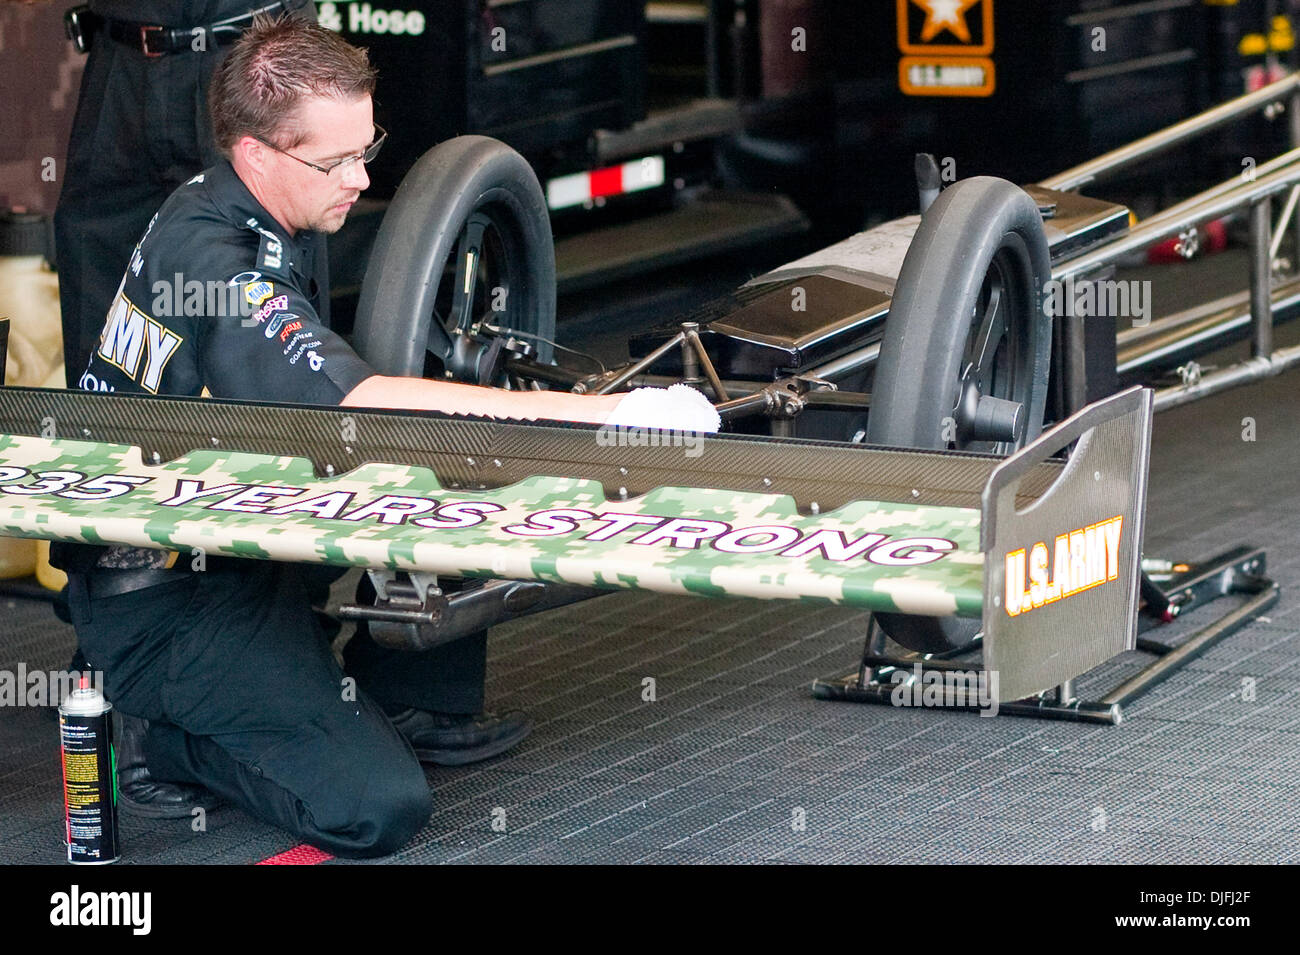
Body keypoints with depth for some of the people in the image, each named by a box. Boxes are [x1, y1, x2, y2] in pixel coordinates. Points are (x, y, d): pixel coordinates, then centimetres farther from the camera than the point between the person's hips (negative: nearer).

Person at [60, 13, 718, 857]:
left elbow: (320, 391, 18)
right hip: (164, 606, -9)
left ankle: (415, 707, 12)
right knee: (379, 808, -19)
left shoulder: (233, 214, 4)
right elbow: (366, 406, -37)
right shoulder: (206, 256, -27)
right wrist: (603, 412, -38)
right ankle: (180, 743, 4)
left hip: (231, 527, 9)